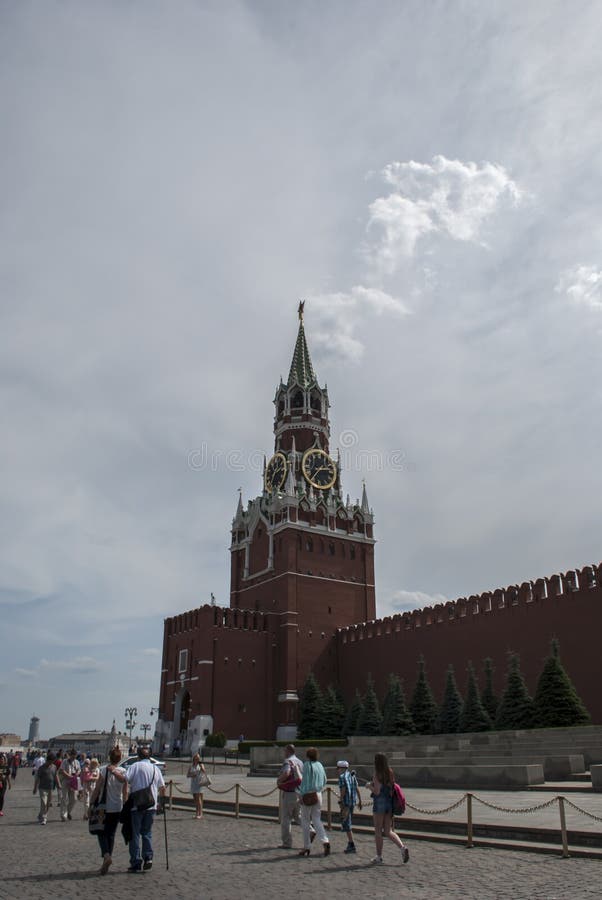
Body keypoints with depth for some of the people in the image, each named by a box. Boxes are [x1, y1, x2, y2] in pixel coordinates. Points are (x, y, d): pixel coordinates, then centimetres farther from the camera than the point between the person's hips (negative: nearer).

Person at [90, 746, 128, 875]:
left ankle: (106, 855, -17)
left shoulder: (103, 770, -10)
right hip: (117, 808, 4)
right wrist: (124, 805, 15)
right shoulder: (123, 772, -1)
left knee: (101, 833, 7)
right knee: (111, 834, 13)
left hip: (104, 807, -3)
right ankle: (105, 865, 14)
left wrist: (91, 803, -2)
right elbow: (125, 792, 4)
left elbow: (97, 789, -10)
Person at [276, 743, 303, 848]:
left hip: (288, 793, -7)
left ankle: (287, 843, 7)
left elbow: (286, 773, -34)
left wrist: (279, 780, -18)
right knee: (297, 816, 16)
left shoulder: (288, 761, -15)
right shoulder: (300, 762, 10)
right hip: (298, 792, 7)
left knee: (286, 818, 4)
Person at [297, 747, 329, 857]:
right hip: (318, 794, 6)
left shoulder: (307, 765, -11)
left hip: (308, 795, -6)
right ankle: (325, 841, -10)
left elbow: (304, 781, -14)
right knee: (316, 820, 9)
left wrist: (302, 794, -11)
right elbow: (324, 781, 16)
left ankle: (306, 847, 9)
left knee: (305, 821, 5)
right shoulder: (320, 765, 8)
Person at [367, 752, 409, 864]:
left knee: (378, 831, 6)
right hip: (389, 803, 7)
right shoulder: (390, 774, 7)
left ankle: (379, 856, 12)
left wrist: (370, 786, -1)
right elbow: (392, 789, 12)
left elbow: (377, 791, -19)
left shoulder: (377, 775, -13)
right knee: (388, 831, 10)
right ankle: (402, 847, -9)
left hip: (379, 803, -6)